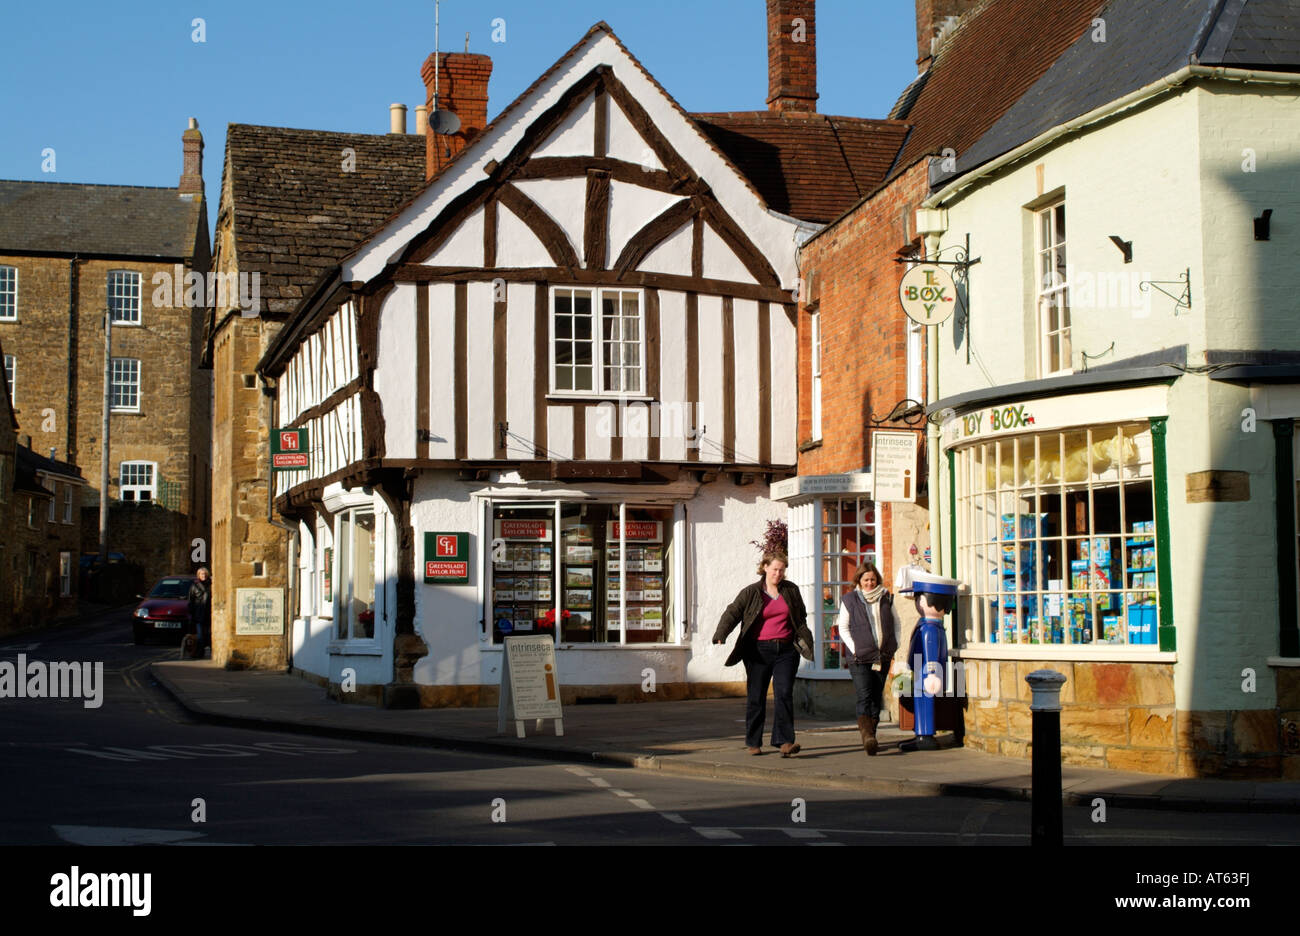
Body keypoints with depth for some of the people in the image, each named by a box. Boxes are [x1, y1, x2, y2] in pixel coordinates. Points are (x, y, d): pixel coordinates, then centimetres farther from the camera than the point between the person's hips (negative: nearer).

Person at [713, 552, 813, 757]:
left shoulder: (791, 590, 10)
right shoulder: (751, 593, 2)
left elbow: (801, 617, 19)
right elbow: (732, 613, -1)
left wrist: (804, 639, 7)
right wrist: (720, 636, -17)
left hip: (786, 650, 1)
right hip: (759, 651, -1)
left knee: (784, 693, -12)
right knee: (756, 697, 4)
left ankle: (784, 741, -15)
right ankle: (753, 742, 16)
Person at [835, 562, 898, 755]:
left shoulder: (887, 599, 11)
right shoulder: (849, 600, 3)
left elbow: (896, 625, 18)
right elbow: (843, 628, 4)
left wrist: (894, 649, 7)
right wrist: (854, 649, -7)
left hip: (883, 657, 4)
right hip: (859, 659, -4)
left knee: (876, 698, 7)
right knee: (864, 697, -15)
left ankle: (870, 738, 15)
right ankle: (867, 738, -25)